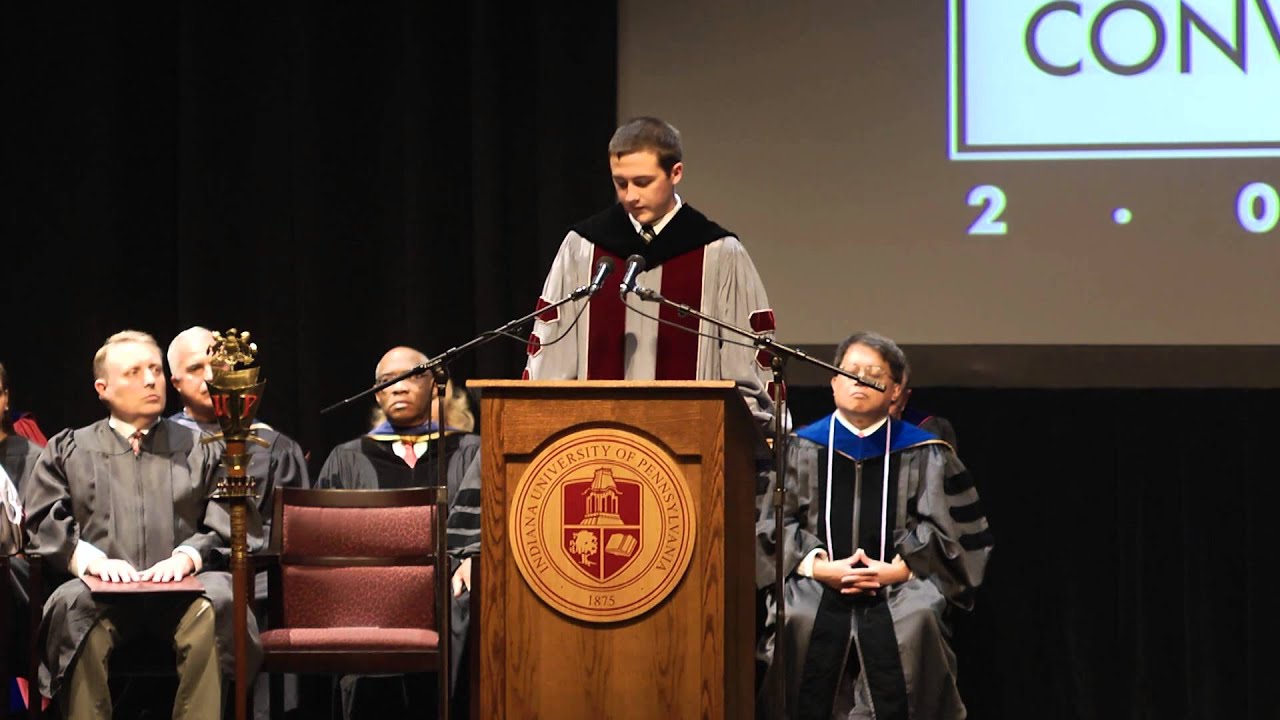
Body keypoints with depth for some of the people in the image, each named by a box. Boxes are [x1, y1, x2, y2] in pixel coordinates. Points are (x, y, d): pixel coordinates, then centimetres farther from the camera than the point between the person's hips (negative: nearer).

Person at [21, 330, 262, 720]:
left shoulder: (198, 449, 23)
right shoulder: (68, 450, 22)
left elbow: (228, 522, 12)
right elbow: (44, 520, 9)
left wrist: (188, 556, -10)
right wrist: (91, 559, -11)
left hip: (182, 589, 0)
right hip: (105, 592, 0)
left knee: (217, 602, -35)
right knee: (73, 605, -36)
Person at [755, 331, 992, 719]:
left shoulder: (924, 454, 11)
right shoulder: (801, 449, 12)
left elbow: (948, 528, 7)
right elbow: (772, 523, 6)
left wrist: (899, 569, -8)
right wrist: (819, 566, -9)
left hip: (898, 584, 0)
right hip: (817, 584, 0)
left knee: (916, 619, -31)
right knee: (798, 621, -29)